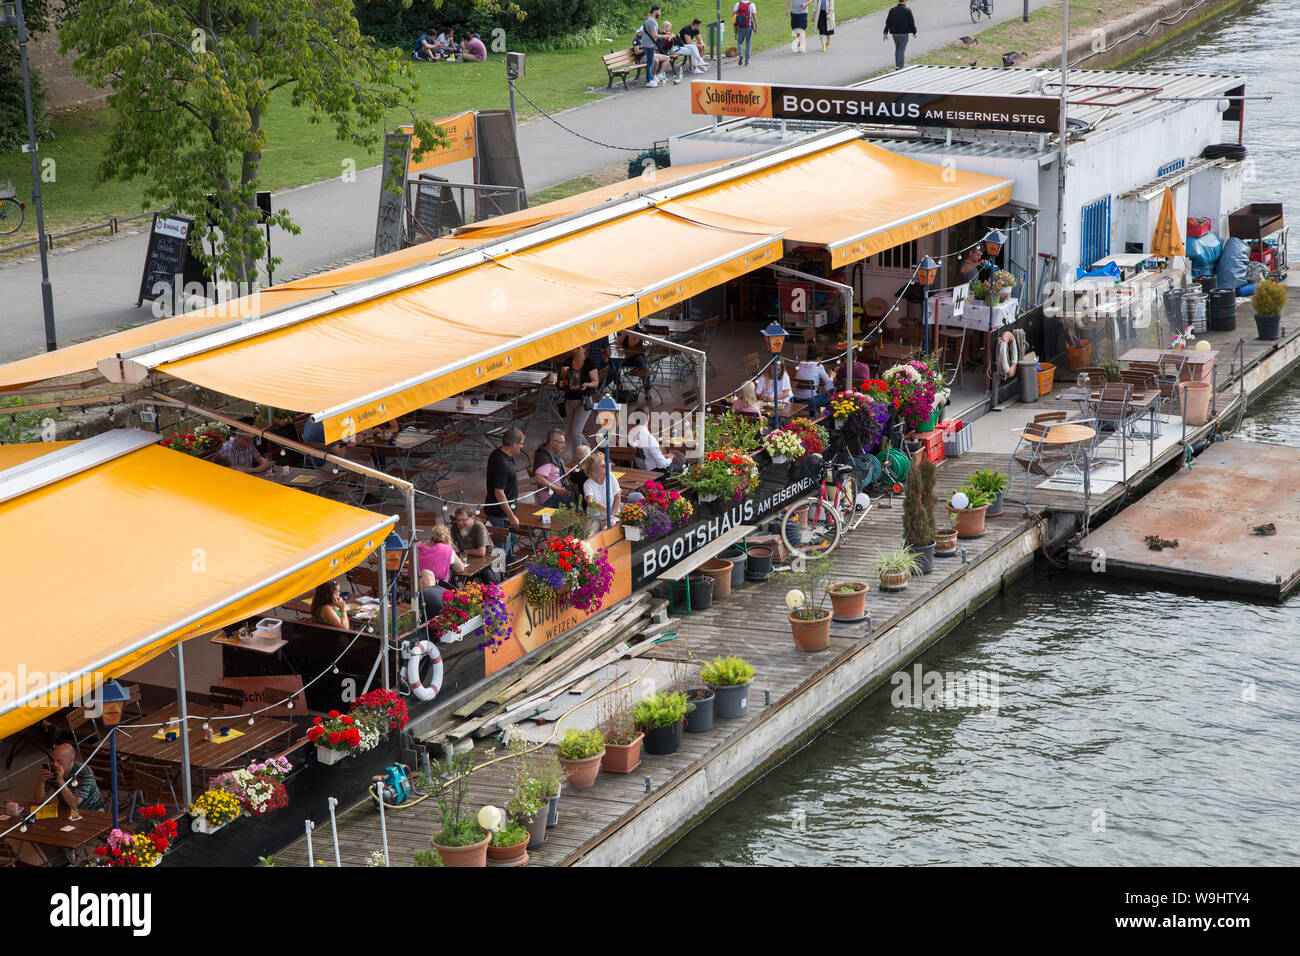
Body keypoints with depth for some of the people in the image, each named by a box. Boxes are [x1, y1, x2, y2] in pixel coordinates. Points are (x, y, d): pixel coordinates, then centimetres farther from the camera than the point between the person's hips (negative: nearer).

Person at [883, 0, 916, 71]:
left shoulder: (892, 10, 0)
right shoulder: (907, 10, -11)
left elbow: (888, 22, 0)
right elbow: (912, 22, -6)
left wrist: (885, 33, 2)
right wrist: (914, 32, 8)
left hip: (894, 33, 4)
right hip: (904, 33, -4)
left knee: (897, 48, 22)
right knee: (902, 50, 0)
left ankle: (897, 65, 17)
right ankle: (900, 67, -5)